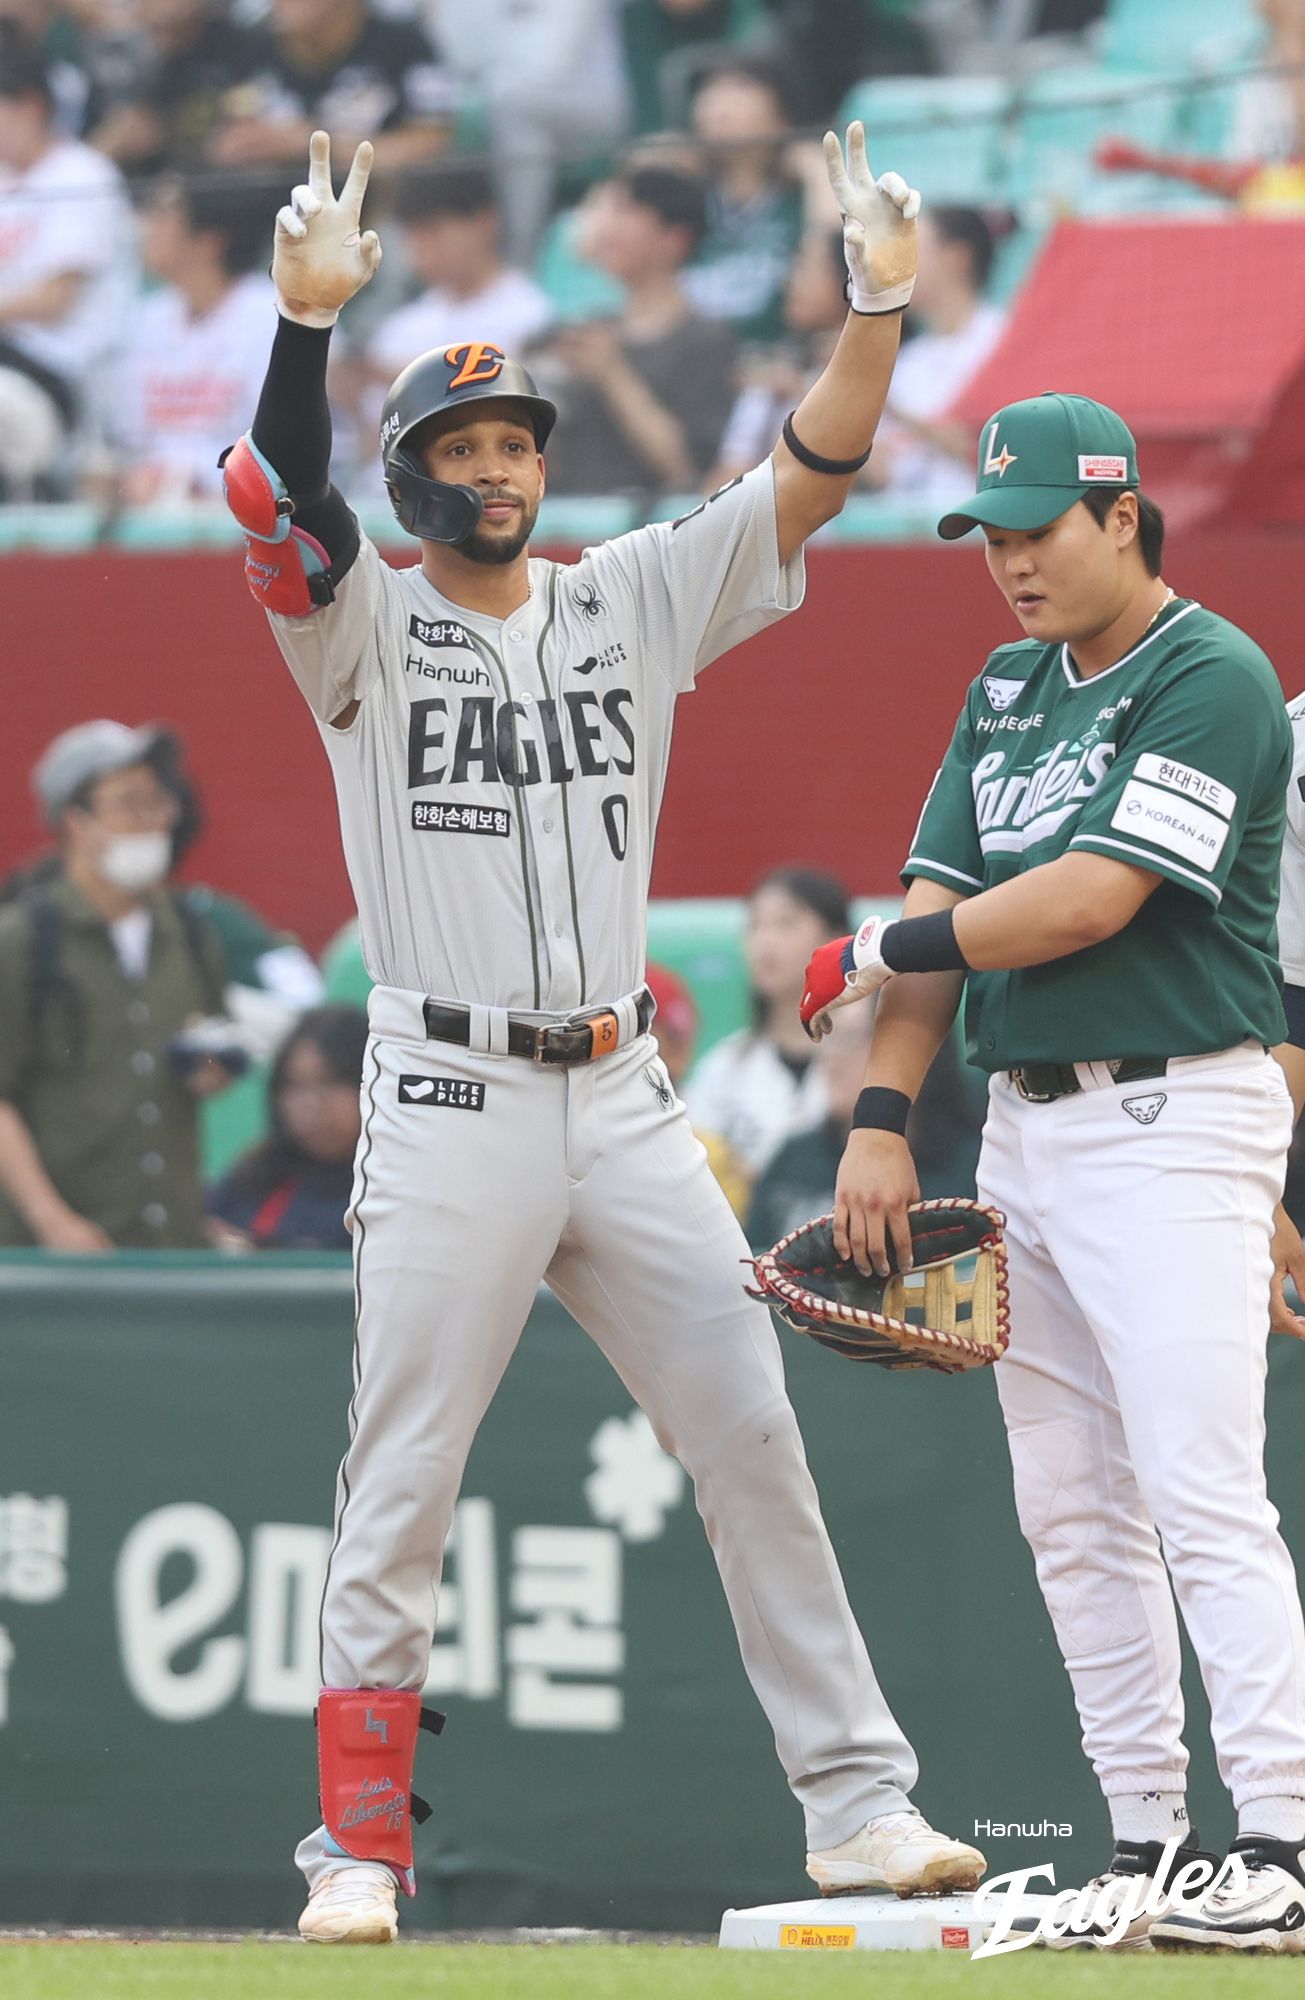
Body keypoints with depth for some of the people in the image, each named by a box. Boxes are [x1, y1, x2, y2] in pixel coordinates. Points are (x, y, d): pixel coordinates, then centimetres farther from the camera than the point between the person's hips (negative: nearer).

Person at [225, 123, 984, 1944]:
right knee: (399, 1497, -2)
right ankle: (358, 1849, 3)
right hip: (449, 1108, -3)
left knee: (755, 1444, 2)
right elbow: (277, 506, -21)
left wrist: (879, 308, -16)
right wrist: (308, 317, -36)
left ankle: (855, 1800, 6)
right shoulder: (362, 627, 0)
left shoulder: (632, 600, 9)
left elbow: (809, 482, 0)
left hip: (622, 1099, 4)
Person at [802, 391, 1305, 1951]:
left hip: (1174, 1121, -9)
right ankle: (1143, 1846, 10)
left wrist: (880, 952, -5)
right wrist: (881, 1115, 0)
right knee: (1070, 1513, 7)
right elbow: (940, 904, 12)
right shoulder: (1007, 696, 16)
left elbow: (1090, 897, -18)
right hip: (1023, 1120, 9)